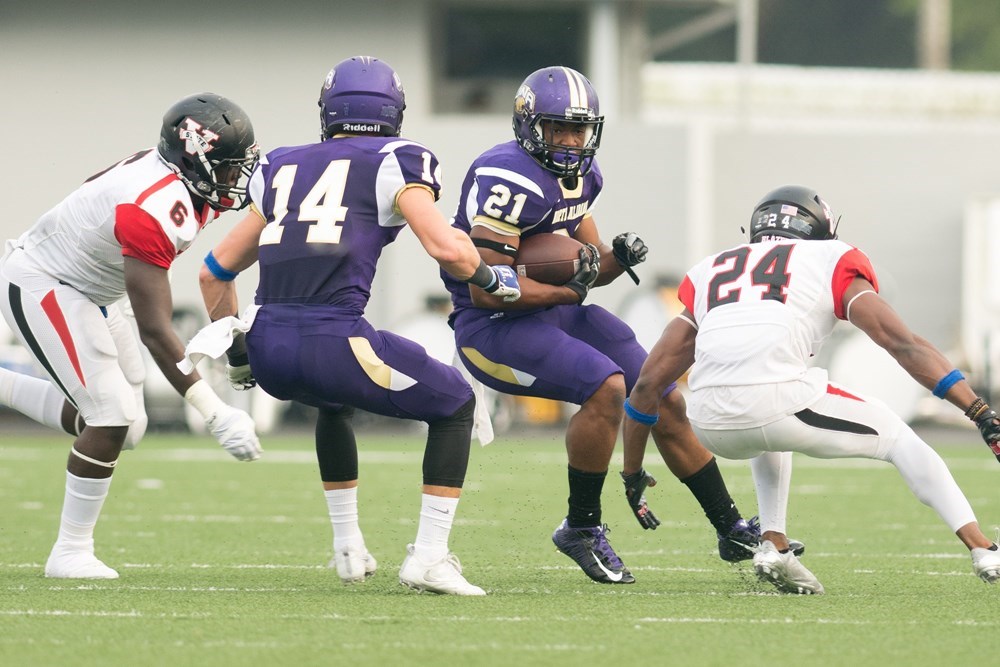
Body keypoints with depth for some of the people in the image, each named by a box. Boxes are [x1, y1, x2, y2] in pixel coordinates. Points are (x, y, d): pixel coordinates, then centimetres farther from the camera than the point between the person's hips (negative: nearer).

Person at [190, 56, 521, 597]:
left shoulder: (283, 169, 23)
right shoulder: (397, 163, 7)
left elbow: (215, 272, 27)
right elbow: (447, 249, -7)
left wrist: (234, 347, 41)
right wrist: (492, 278, 14)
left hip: (268, 347, 5)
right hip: (331, 341, -5)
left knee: (334, 404, 40)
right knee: (455, 405, 18)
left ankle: (349, 550, 40)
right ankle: (428, 558, 7)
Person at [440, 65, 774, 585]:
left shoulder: (580, 176, 7)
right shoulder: (512, 181, -22)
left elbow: (591, 267, 16)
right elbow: (486, 288, -26)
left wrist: (619, 257, -7)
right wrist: (567, 290, -17)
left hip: (556, 310, 9)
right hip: (492, 326, -9)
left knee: (666, 404, 6)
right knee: (606, 386, -30)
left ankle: (733, 531, 18)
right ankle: (581, 530, -13)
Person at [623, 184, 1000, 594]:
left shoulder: (710, 272, 30)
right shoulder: (832, 262, 21)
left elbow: (649, 381, 27)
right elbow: (902, 344, 8)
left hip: (710, 423, 4)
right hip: (777, 399, -4)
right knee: (898, 439, 20)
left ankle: (773, 545, 21)